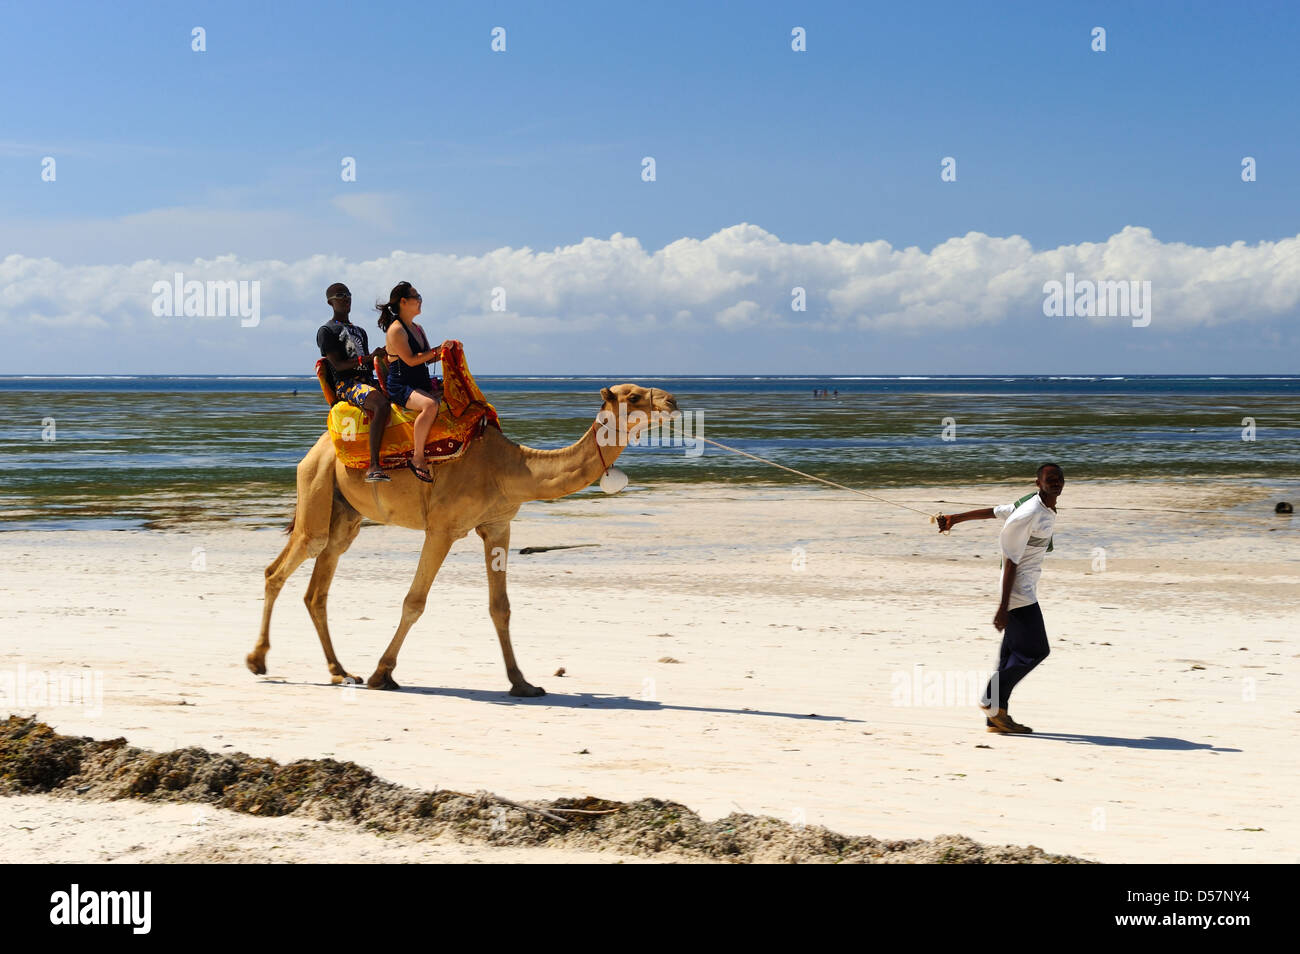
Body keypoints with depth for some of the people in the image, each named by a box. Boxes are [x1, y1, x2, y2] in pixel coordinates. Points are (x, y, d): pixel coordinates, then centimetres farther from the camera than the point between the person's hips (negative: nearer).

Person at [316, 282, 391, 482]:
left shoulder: (360, 331, 28)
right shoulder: (326, 331, 3)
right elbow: (338, 365, -8)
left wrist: (381, 356, 4)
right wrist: (369, 357, -16)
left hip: (367, 381, 8)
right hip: (345, 384, -8)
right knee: (382, 405, -36)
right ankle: (373, 467, -45)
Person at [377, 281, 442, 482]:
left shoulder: (418, 329, 17)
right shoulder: (396, 330, -11)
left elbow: (428, 358, 21)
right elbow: (411, 360, -18)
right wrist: (438, 350, -12)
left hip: (422, 384, 9)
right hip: (400, 387, -9)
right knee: (430, 404, -37)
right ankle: (417, 458, -32)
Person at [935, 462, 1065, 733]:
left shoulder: (1047, 511, 9)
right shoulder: (1029, 515, -20)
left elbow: (993, 511, 18)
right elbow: (1011, 562, -20)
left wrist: (955, 518, 27)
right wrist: (1003, 607, -22)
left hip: (1025, 590, 9)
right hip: (1019, 592, -9)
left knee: (1013, 652, 9)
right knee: (1035, 651, -10)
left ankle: (997, 716, 12)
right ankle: (991, 701, -2)